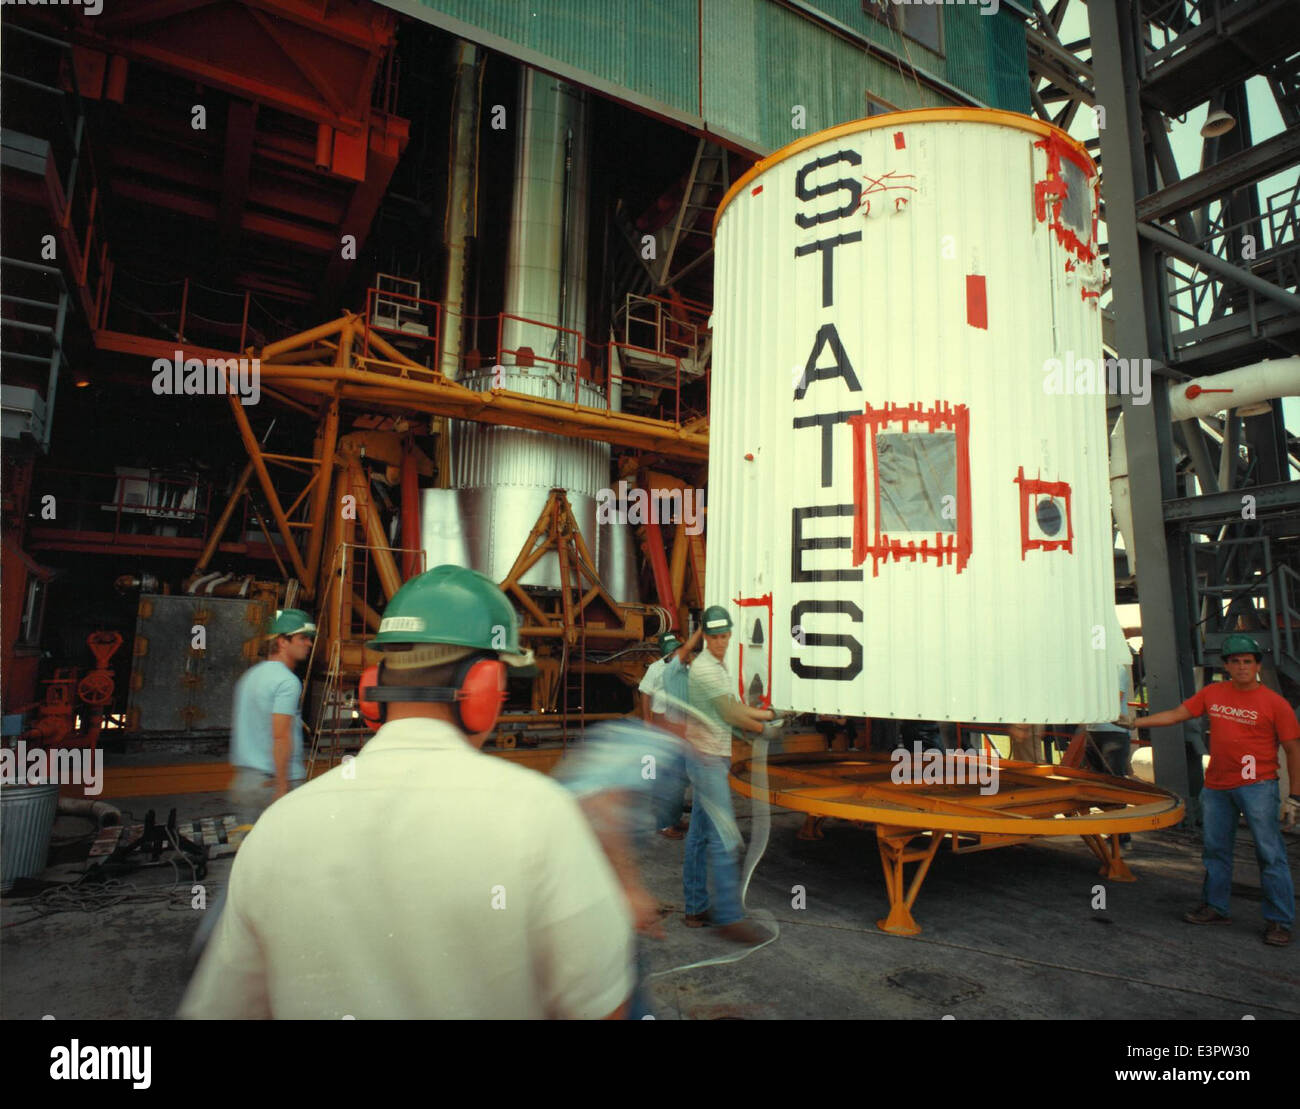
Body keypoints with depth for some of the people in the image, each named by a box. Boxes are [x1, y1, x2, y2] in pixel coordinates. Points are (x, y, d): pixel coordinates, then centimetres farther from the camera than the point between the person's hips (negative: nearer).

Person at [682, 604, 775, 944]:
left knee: (700, 835, 13)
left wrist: (766, 714, 6)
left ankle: (696, 909, 22)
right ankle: (729, 916, -2)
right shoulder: (705, 668, -16)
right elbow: (732, 715, -14)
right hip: (707, 759, -10)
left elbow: (733, 709, 16)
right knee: (724, 836, -8)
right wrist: (763, 726, 1)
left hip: (712, 759, 10)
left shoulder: (717, 667, 16)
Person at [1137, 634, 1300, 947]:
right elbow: (1176, 714, 11)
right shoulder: (1213, 693, 7)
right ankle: (1215, 908, 26)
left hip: (1256, 785, -5)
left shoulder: (1274, 703, -5)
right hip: (1216, 786, 5)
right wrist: (1135, 722, 4)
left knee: (1269, 853, -3)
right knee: (1215, 848, 13)